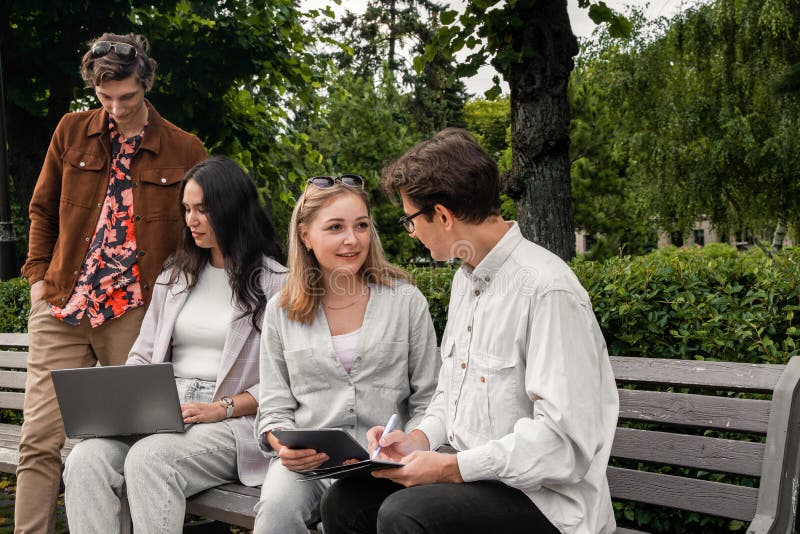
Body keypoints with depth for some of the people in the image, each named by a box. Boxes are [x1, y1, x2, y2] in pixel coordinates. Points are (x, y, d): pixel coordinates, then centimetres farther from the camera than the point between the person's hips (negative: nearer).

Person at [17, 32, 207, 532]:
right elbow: (43, 210, 17)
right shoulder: (72, 131, 8)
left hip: (135, 314, -2)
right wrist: (39, 276, 9)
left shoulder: (185, 151, 1)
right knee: (41, 440, -1)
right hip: (61, 307, 2)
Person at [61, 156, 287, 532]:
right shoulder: (175, 276, 20)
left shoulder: (274, 281, 0)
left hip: (233, 421, -5)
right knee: (85, 460, -24)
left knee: (148, 458, -35)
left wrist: (222, 408, -15)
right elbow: (143, 356, 20)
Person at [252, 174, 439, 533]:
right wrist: (282, 443, -12)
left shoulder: (406, 301, 5)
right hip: (306, 461, 2)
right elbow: (275, 407, 10)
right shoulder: (281, 311, 10)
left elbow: (427, 403, 6)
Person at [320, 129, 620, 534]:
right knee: (345, 500, -6)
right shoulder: (465, 277, 11)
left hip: (543, 500, -8)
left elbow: (563, 438, -24)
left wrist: (451, 468, -22)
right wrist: (421, 438, 2)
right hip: (473, 478, 9)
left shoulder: (547, 291, -20)